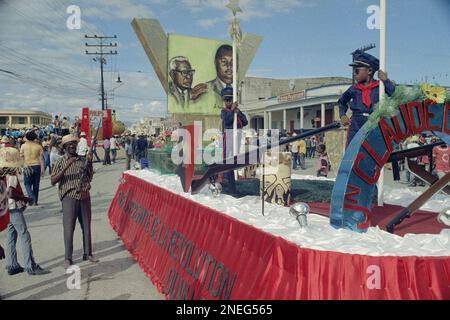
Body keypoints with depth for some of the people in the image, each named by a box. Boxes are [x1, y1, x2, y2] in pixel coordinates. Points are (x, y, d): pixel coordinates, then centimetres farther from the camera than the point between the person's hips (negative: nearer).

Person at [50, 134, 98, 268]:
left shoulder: (82, 159, 8)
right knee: (69, 228, -2)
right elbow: (53, 181, -11)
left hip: (84, 196, 4)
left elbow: (90, 177, 13)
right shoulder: (61, 162, -2)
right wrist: (66, 167, -20)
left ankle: (87, 253, 23)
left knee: (86, 227, 11)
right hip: (69, 197, -4)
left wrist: (90, 163, -1)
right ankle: (67, 258, 7)